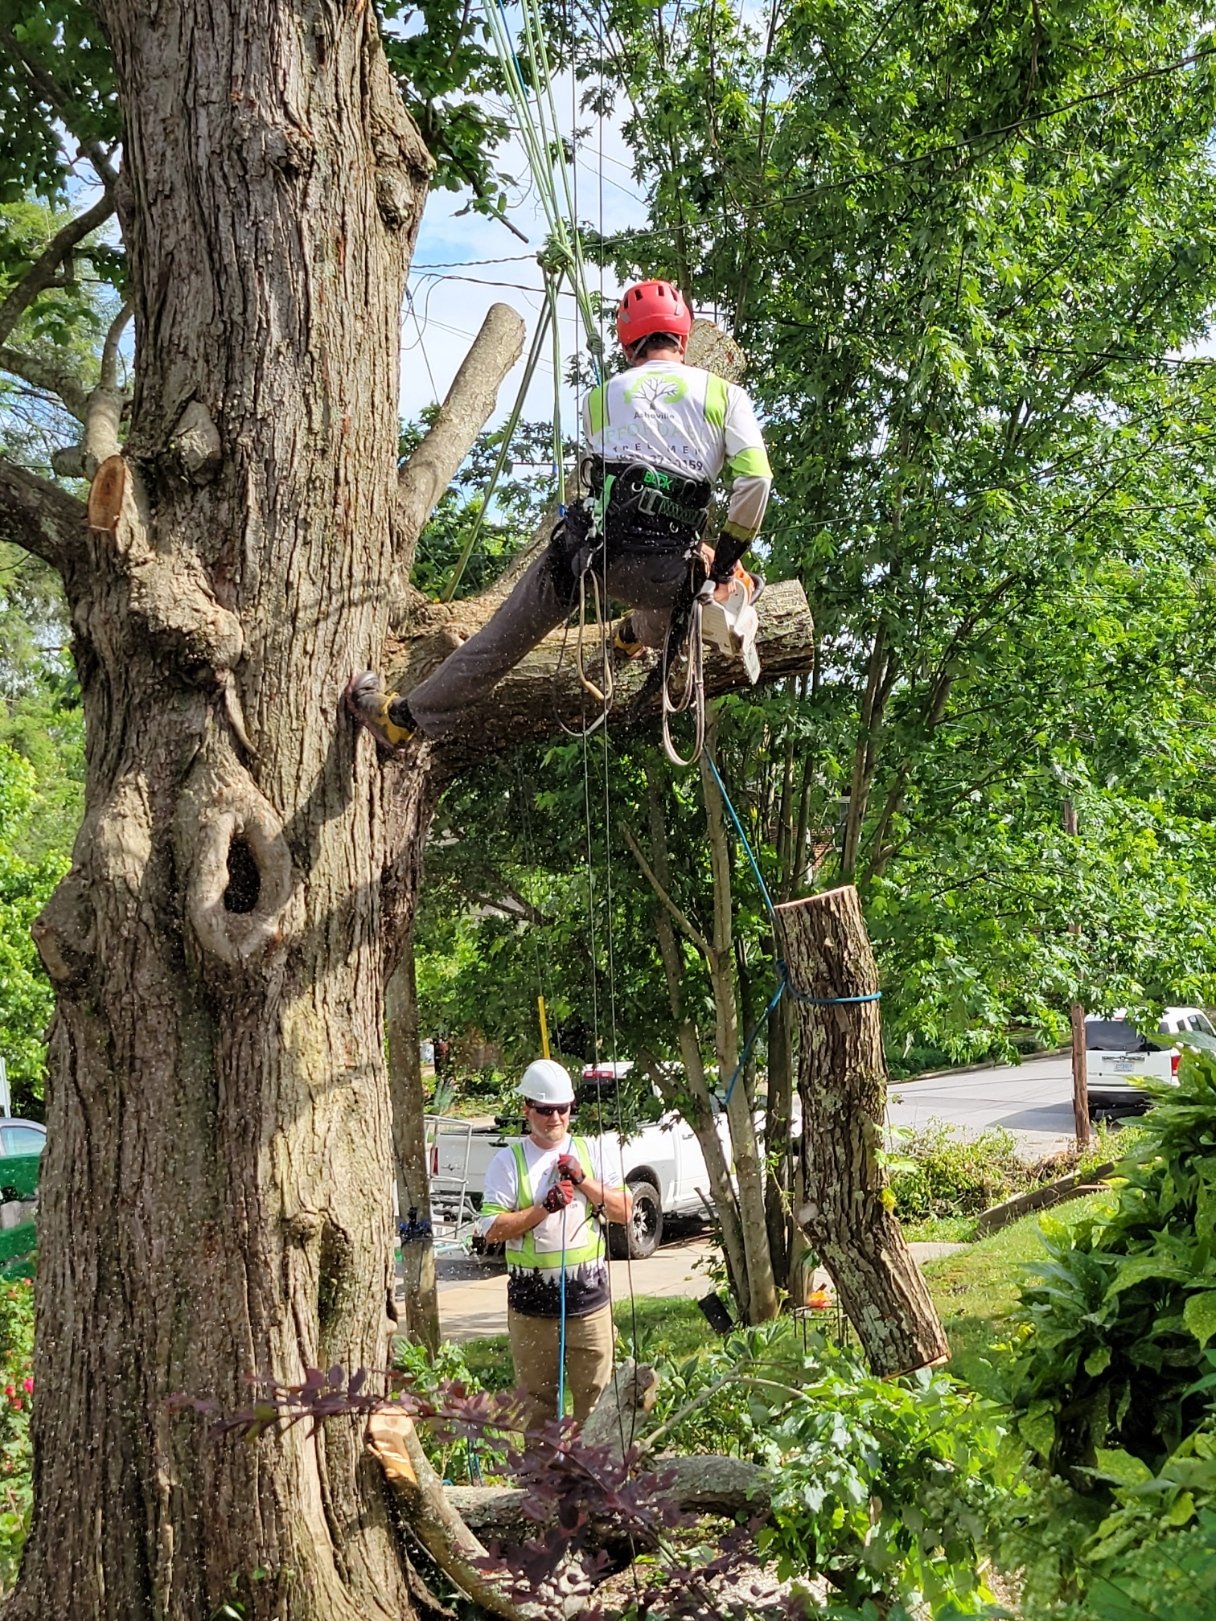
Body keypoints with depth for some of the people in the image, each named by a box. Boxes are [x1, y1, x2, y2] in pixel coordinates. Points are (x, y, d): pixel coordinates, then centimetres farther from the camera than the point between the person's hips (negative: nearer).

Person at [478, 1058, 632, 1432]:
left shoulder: (592, 1151, 8)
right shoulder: (508, 1160, 1)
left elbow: (624, 1211, 5)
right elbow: (492, 1229, -6)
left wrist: (584, 1181, -8)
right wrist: (544, 1208, -15)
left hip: (589, 1299, 1)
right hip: (531, 1302, -1)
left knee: (595, 1395, 4)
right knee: (536, 1401, 8)